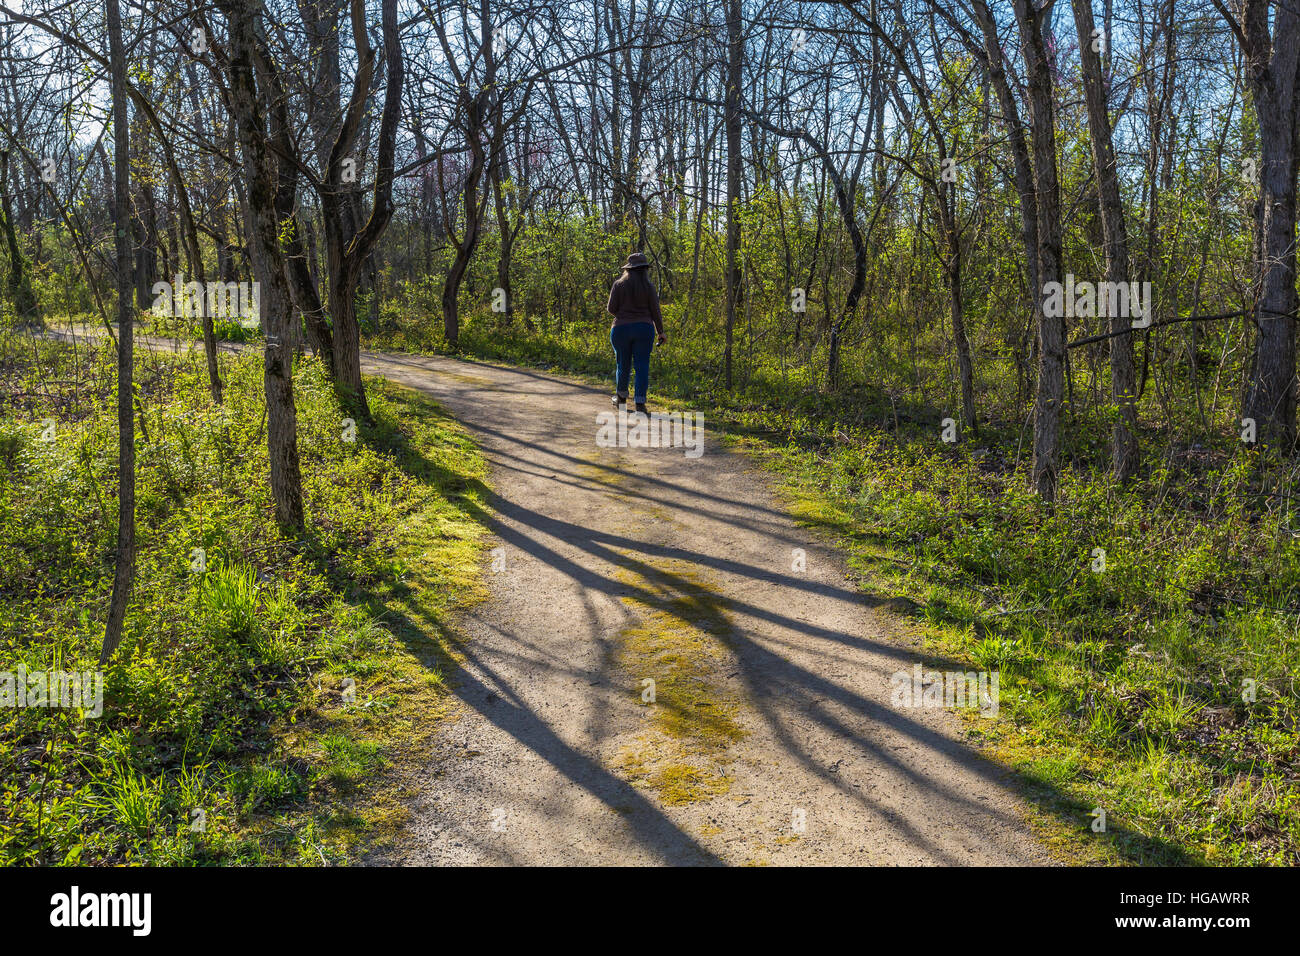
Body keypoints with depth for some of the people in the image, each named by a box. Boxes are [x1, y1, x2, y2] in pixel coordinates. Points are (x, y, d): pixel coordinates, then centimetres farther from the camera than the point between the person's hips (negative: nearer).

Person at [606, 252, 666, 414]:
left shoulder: (619, 284, -3)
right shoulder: (649, 286, -1)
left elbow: (612, 308, -4)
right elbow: (655, 311, -2)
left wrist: (615, 311, 19)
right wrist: (660, 332, 6)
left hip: (621, 329, 0)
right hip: (644, 329, 0)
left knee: (623, 364, 14)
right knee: (642, 366, 1)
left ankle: (621, 398, 30)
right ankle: (640, 403, -5)